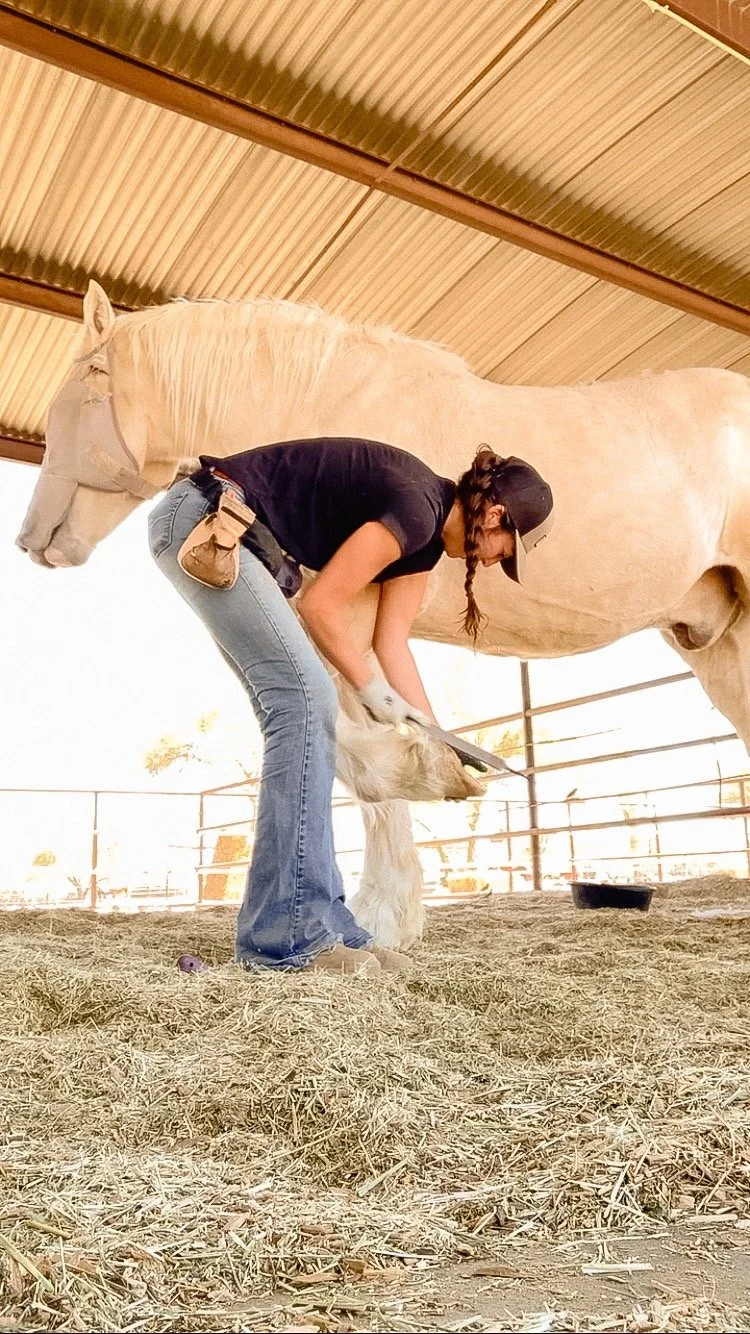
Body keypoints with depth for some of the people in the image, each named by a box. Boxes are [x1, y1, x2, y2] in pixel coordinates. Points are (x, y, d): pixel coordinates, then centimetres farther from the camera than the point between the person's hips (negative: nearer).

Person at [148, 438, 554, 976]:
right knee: (304, 697, -18)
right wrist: (374, 690, -4)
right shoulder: (416, 508, -19)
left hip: (246, 540, 10)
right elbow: (320, 607, -18)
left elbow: (392, 641, 11)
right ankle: (287, 935, -16)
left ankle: (322, 922, 3)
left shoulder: (428, 534, 10)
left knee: (306, 707, 2)